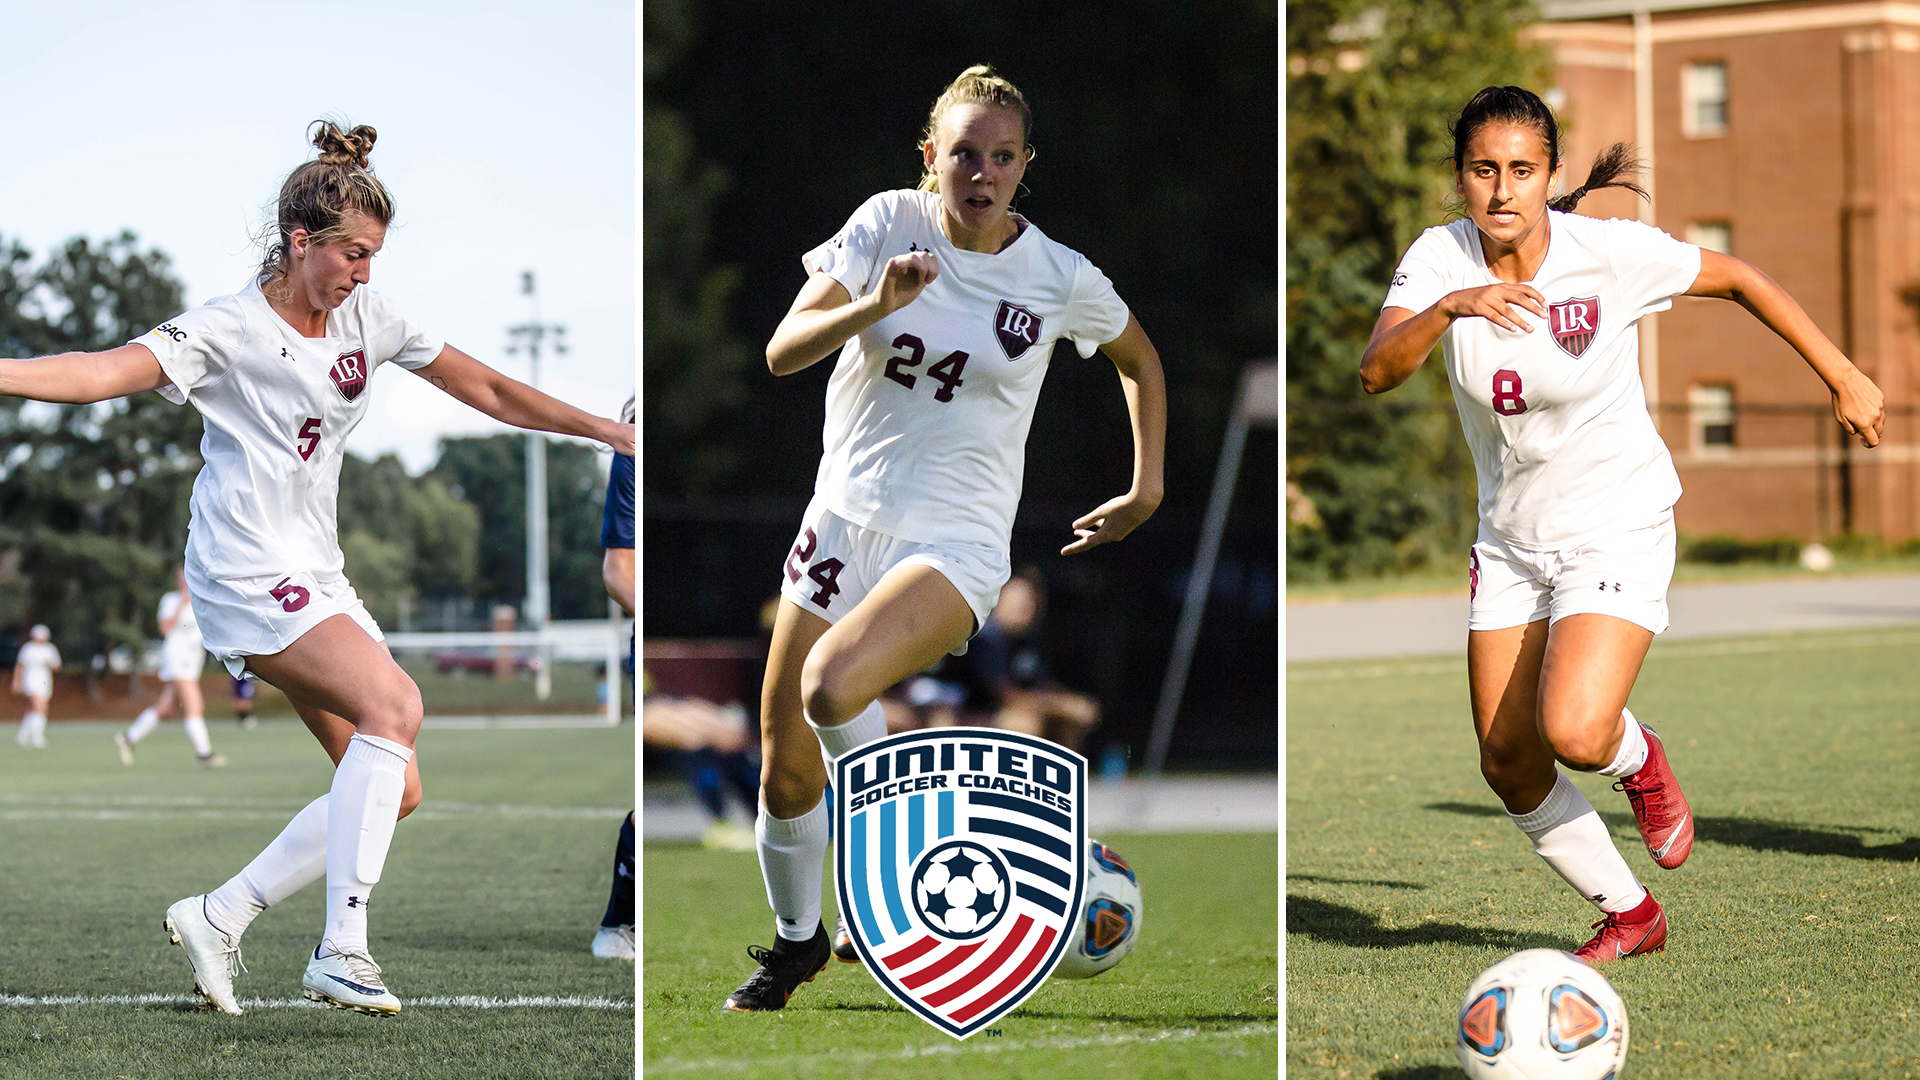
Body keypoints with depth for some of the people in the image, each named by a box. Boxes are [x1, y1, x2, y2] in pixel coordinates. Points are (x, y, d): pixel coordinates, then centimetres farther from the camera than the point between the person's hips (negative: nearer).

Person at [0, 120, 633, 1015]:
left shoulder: (369, 320, 10)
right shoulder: (229, 330, -10)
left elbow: (488, 391, 19)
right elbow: (107, 372, -24)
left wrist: (606, 431, 18)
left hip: (317, 578, 8)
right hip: (245, 574, -8)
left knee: (392, 788, 1)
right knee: (392, 704, -28)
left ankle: (218, 919, 10)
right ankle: (342, 951, -32)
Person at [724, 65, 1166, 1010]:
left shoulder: (1058, 277, -5)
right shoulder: (888, 224, -4)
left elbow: (1140, 362, 16)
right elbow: (783, 352, -12)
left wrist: (1146, 493, 13)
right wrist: (874, 306, -27)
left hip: (957, 543, -3)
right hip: (845, 517, 3)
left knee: (831, 686, -32)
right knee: (783, 771, 7)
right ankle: (796, 942, 33)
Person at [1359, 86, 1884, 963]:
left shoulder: (1609, 252, -18)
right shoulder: (1441, 258, -11)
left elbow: (1742, 280, -4)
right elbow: (1376, 372, -25)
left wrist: (1843, 379, -1)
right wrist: (1451, 307, -43)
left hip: (1619, 528, -4)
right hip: (1511, 539, 4)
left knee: (1573, 734, -24)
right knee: (1509, 764, 5)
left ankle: (1639, 759, 14)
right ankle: (1629, 914, 29)